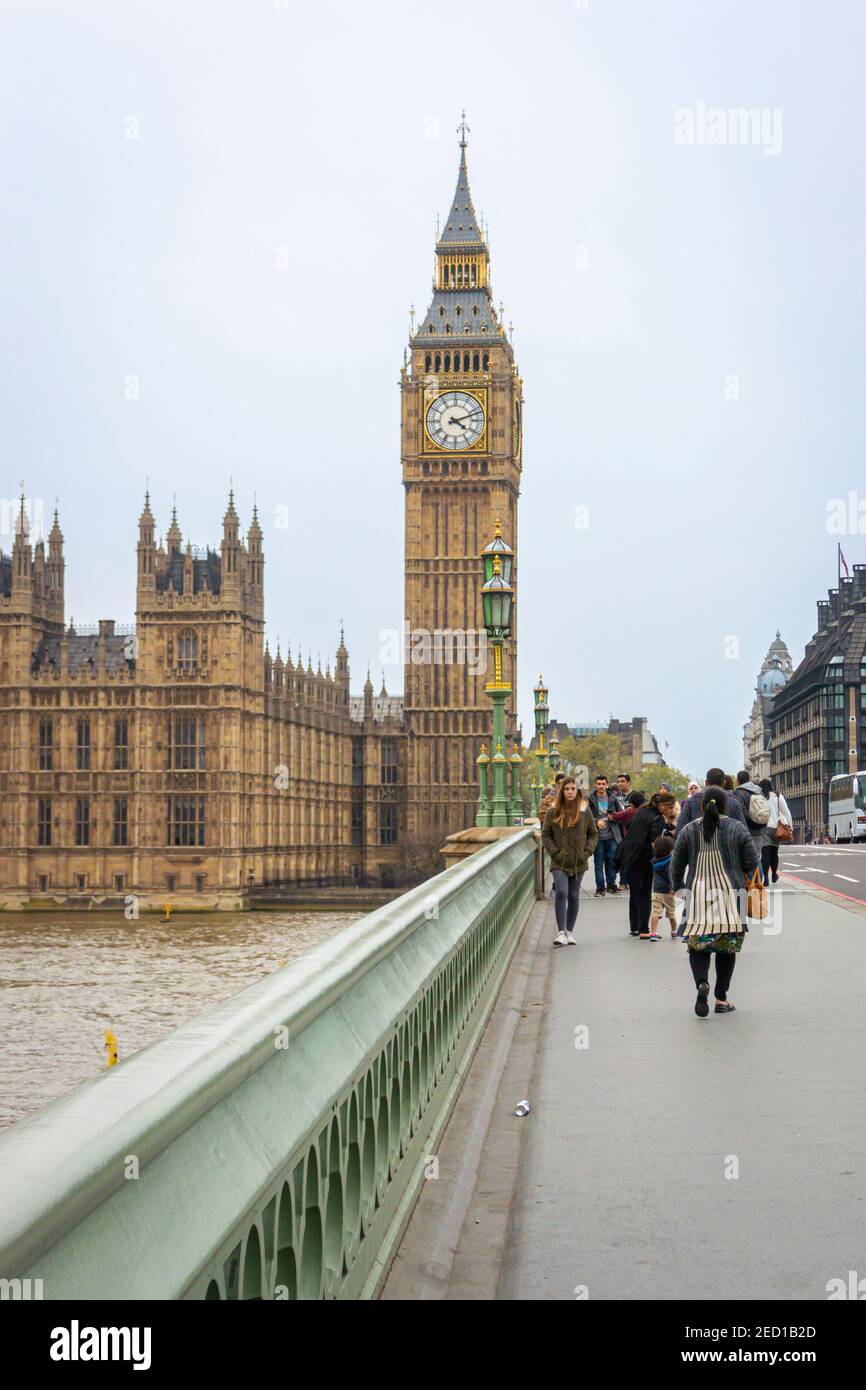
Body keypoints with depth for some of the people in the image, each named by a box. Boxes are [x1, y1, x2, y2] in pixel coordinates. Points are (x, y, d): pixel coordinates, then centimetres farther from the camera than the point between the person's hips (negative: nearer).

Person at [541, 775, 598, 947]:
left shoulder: (585, 811, 3)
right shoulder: (553, 811, 0)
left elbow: (593, 834, 10)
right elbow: (545, 834, 4)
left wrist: (587, 852, -3)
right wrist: (554, 852, -7)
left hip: (578, 862, 2)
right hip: (559, 862, -2)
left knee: (574, 896, 8)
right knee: (561, 893, -18)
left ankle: (570, 931, 20)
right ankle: (561, 931, -15)